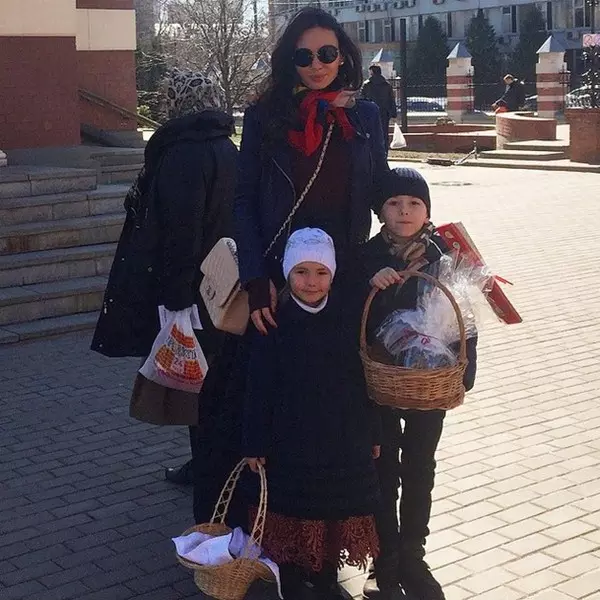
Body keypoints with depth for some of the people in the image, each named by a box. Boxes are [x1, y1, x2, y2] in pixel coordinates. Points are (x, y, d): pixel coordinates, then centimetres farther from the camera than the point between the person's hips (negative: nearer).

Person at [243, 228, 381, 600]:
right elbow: (260, 388, -6)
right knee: (294, 514, 7)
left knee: (337, 512, 13)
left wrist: (372, 434, 6)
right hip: (292, 442, -2)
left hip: (344, 442, 3)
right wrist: (256, 444, -6)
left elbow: (365, 378, 4)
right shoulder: (275, 323, -9)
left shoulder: (348, 318, -2)